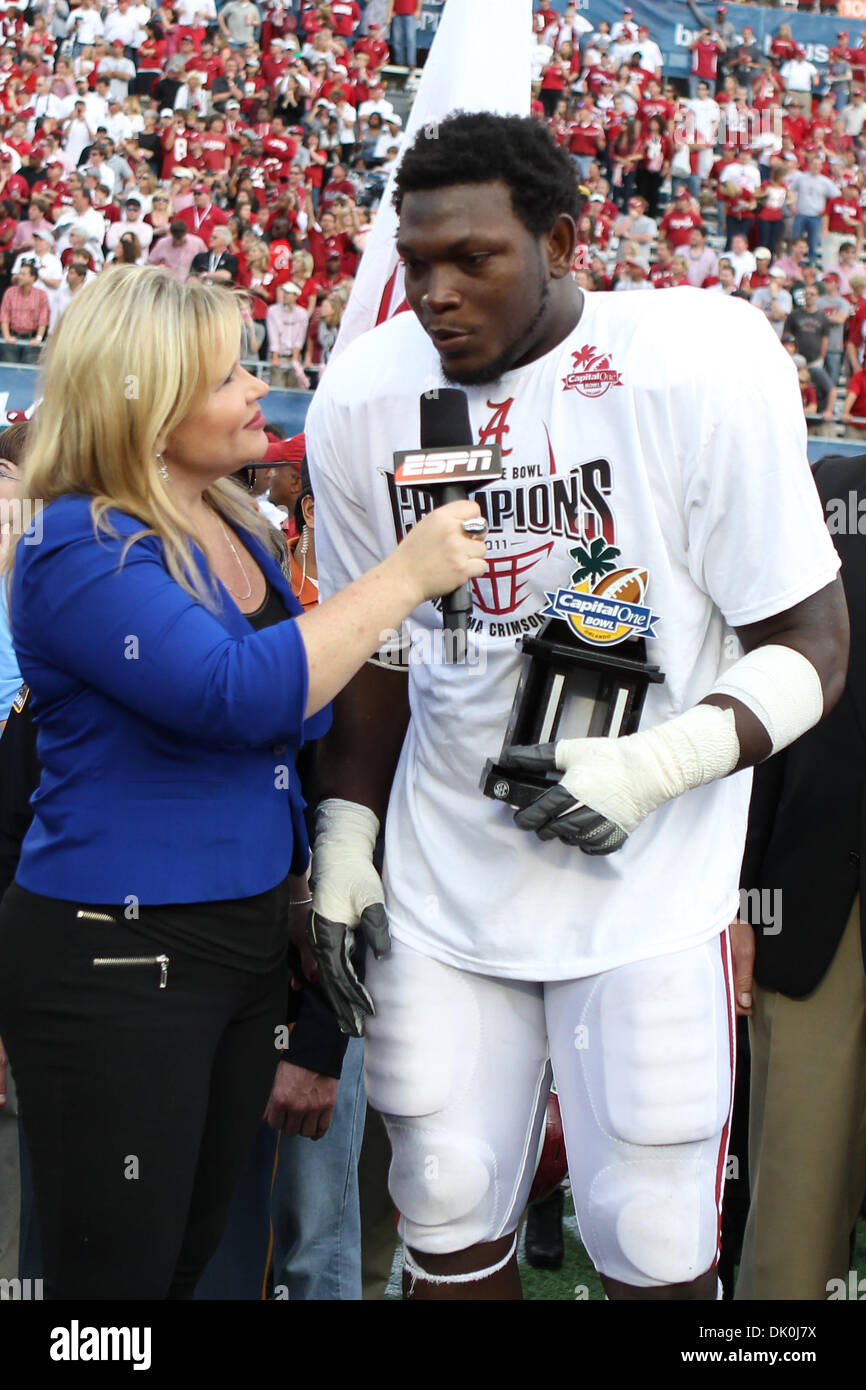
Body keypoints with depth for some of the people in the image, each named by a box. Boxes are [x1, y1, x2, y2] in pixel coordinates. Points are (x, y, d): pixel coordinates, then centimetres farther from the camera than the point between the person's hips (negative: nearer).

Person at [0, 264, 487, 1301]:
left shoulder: (238, 530, 9)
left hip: (247, 933, 8)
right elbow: (237, 695, -29)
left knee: (194, 1252, 17)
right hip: (113, 960, -8)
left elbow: (298, 711, 24)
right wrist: (408, 574, -24)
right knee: (120, 1268, 1)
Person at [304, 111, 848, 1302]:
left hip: (648, 890, -3)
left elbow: (808, 645, -10)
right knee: (448, 1226, 10)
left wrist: (658, 764, -24)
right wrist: (344, 842, 5)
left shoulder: (705, 368, -14)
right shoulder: (361, 401, -1)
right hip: (441, 888, 3)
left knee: (655, 1251, 2)